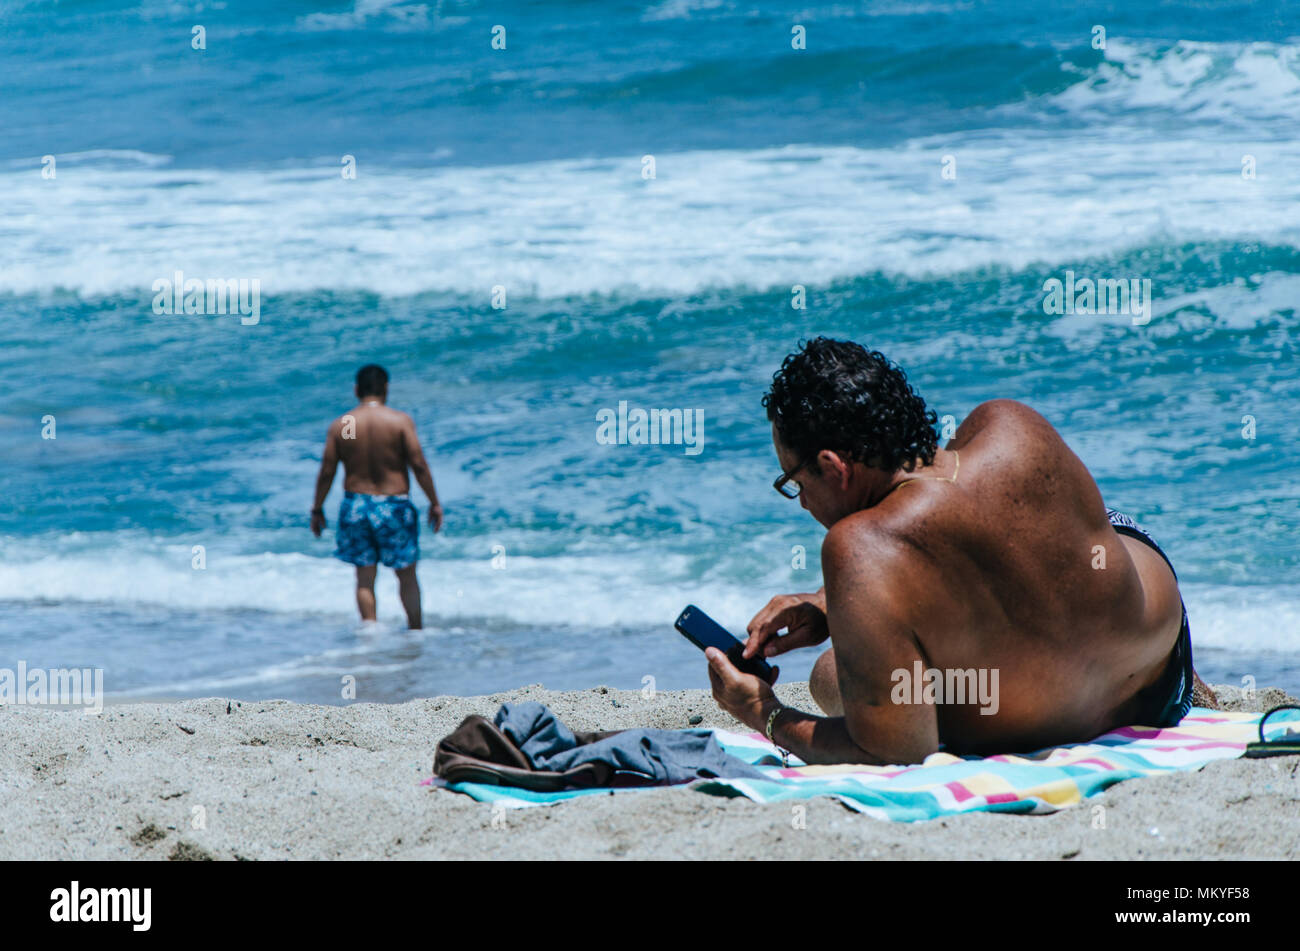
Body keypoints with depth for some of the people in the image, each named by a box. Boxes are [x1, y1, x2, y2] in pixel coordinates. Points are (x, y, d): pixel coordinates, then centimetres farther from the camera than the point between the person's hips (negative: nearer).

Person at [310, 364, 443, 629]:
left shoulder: (339, 425, 0)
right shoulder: (401, 421, -7)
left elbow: (326, 472, 0)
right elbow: (419, 465, -10)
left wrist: (317, 510, 11)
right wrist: (434, 503, -1)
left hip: (355, 505, 2)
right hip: (393, 506, -2)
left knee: (364, 579, 7)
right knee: (407, 575, 13)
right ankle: (416, 630, 20)